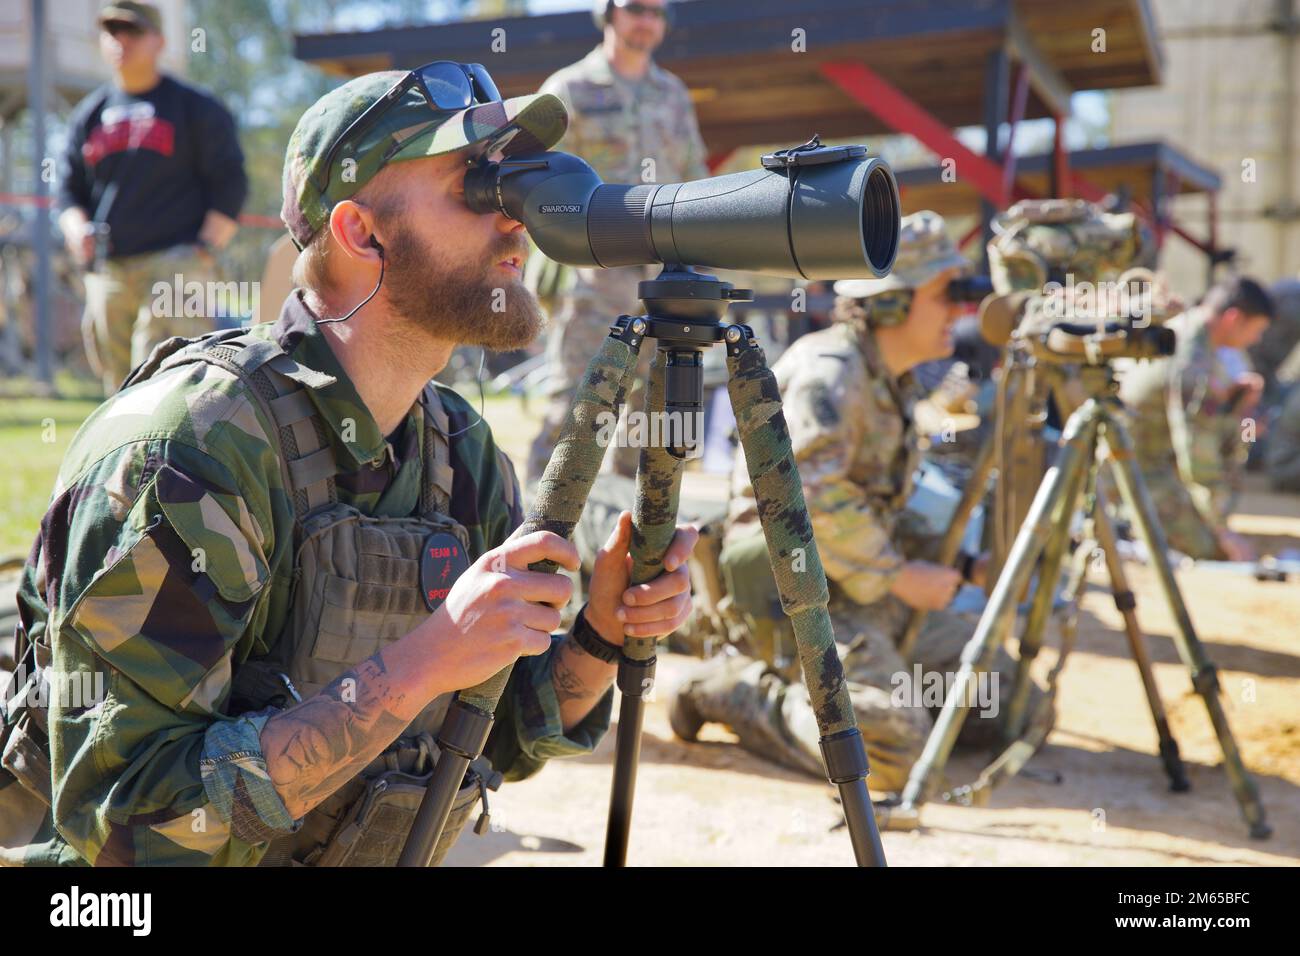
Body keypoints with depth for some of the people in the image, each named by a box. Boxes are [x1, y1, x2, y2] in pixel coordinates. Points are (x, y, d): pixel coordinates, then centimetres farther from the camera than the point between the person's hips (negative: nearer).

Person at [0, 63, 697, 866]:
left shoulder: (461, 449, -2)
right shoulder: (183, 445, -22)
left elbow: (500, 740, 5)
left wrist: (601, 640, -13)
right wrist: (424, 663, -29)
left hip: (349, 850, 5)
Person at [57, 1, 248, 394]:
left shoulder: (197, 107, 6)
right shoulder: (88, 114, 18)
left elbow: (229, 184, 2)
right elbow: (69, 188, 19)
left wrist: (206, 248, -9)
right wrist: (77, 228, -3)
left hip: (175, 263, -5)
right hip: (106, 271, 5)